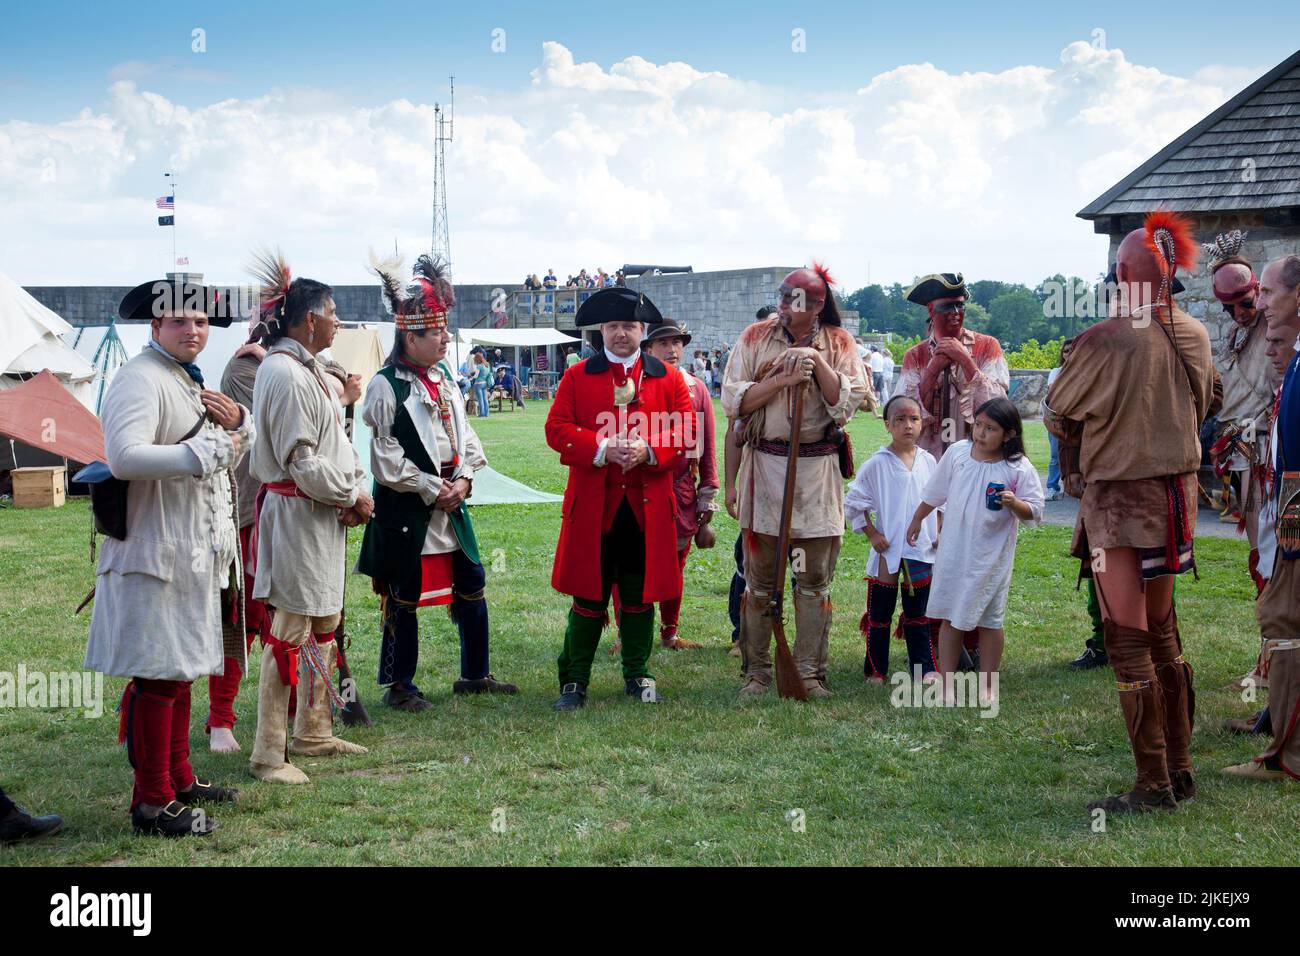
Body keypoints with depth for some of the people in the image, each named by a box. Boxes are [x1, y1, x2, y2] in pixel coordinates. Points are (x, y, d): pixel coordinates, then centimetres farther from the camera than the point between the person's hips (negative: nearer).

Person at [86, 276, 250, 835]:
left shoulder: (191, 381, 17)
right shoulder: (140, 380, -14)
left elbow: (232, 454, 26)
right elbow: (124, 457, -29)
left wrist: (237, 423, 3)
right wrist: (205, 451, -23)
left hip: (194, 552, 10)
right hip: (155, 553, -10)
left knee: (182, 667, 17)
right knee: (157, 674, -6)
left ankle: (178, 779, 29)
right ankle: (152, 804, 0)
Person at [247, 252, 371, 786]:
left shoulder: (308, 368, 14)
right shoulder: (285, 374, -18)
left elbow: (332, 441, 18)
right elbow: (300, 462, -21)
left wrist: (356, 491, 1)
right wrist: (353, 497, -10)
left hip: (325, 516, 11)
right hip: (297, 516, -11)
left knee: (324, 625, 18)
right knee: (290, 633, -7)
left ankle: (313, 733, 30)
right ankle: (267, 755, -1)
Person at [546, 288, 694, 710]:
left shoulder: (669, 379, 9)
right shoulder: (577, 377, 6)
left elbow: (686, 433, 3)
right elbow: (557, 428, -2)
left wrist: (649, 450, -15)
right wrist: (602, 447, -17)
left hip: (648, 506, 1)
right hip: (592, 505, -1)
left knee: (640, 595, 10)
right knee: (588, 595, 2)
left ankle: (637, 676, 23)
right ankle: (574, 681, 10)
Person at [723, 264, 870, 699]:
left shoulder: (839, 343, 5)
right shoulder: (756, 338, 4)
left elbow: (850, 401, -6)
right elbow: (733, 400, -5)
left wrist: (818, 362, -16)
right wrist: (783, 379, -15)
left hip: (818, 467, 0)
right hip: (764, 463, 0)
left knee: (815, 577, 3)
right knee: (759, 576, 4)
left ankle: (809, 670, 12)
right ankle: (757, 670, 12)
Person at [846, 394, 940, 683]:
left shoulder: (928, 461, 5)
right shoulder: (876, 464, -7)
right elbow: (853, 503, -2)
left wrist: (938, 533, 8)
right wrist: (872, 534, -5)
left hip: (922, 550, 3)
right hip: (887, 549, -3)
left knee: (917, 615, 11)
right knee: (880, 614, 6)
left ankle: (923, 668, 17)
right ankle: (875, 669, 16)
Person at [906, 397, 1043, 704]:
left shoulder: (1019, 468, -12)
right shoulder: (957, 452, -2)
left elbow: (1034, 512, -10)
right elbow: (935, 492, 13)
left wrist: (1014, 503, -29)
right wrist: (917, 520, 22)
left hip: (991, 558, -3)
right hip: (953, 552, 3)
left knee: (990, 620, 8)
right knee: (950, 618, 7)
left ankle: (987, 686, 22)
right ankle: (947, 686, 15)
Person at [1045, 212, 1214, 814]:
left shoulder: (1104, 341, -19)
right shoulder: (1194, 336, 0)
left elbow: (1058, 414, -4)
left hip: (1118, 495, -7)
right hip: (1178, 487, 7)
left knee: (1128, 639, -1)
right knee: (1162, 630, 18)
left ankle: (1154, 786, 2)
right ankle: (1179, 769, 24)